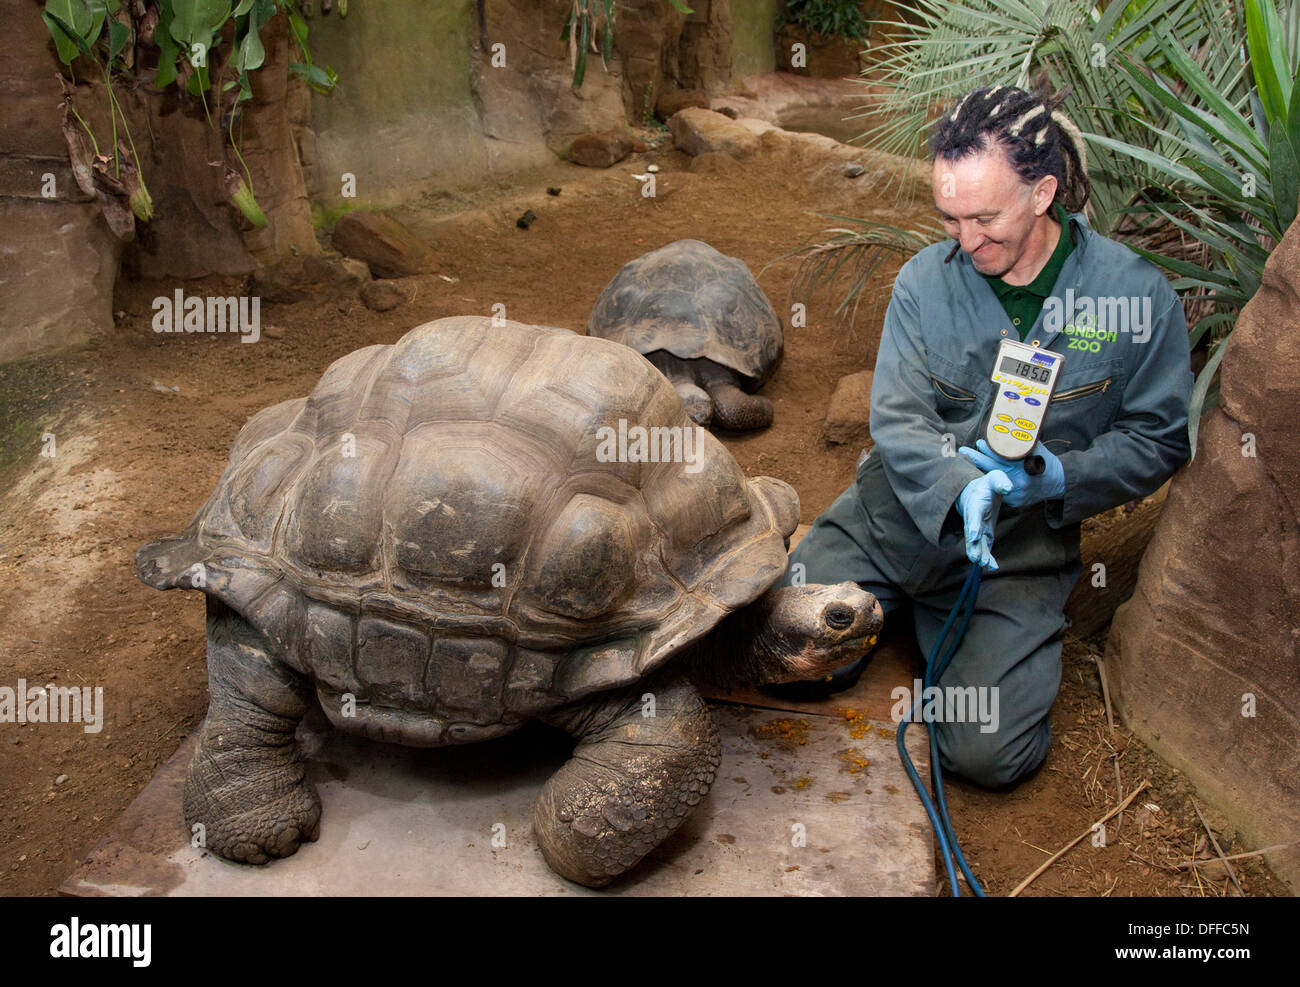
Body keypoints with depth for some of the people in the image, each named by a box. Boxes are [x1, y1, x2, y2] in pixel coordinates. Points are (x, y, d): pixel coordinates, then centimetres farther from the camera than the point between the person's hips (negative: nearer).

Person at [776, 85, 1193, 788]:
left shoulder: (1138, 297, -8)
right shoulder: (925, 280, -4)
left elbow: (1156, 441, -1)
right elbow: (897, 419, -8)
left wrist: (1057, 478, -20)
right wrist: (959, 487, -28)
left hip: (1020, 545, -1)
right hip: (898, 510, 2)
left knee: (987, 755, -13)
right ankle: (895, 600, 20)